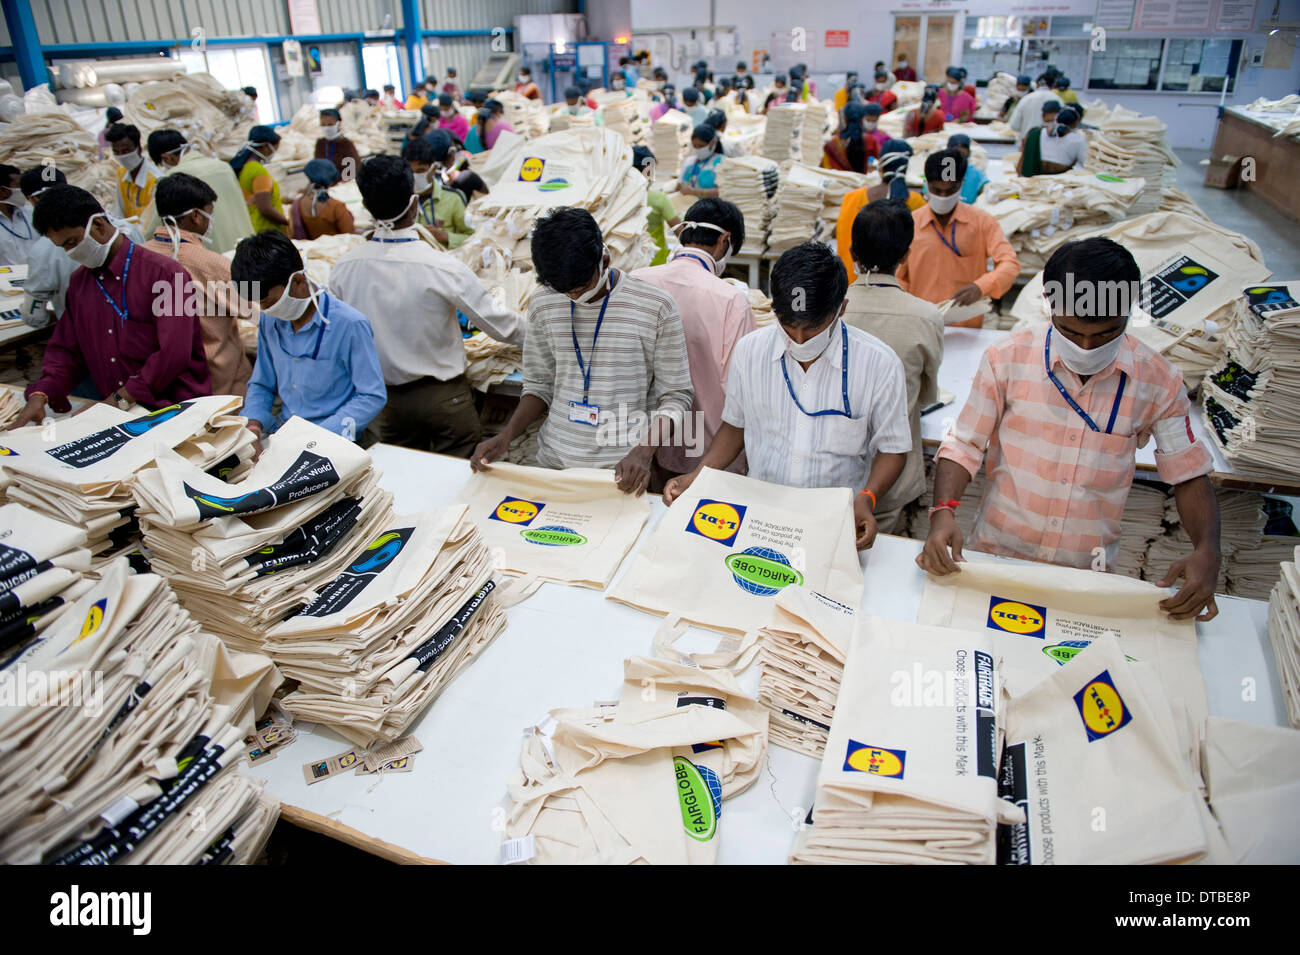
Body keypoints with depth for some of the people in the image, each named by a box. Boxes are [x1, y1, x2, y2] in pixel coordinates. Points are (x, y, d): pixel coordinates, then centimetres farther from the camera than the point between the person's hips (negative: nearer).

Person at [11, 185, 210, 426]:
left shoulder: (164, 272, -6)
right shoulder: (78, 282, 18)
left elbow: (174, 354, -14)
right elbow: (66, 350, 19)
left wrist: (120, 400, -17)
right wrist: (41, 395, 0)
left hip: (174, 409, -5)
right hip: (114, 415, 5)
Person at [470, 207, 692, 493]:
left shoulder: (655, 306, -8)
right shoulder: (542, 304, 3)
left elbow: (674, 397, -4)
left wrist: (643, 452, -20)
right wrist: (505, 437, -2)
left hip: (621, 472, -2)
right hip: (553, 461, 3)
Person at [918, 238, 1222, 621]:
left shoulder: (1157, 380, -5)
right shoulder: (1008, 358, -9)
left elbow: (1190, 475, 4)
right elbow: (964, 445, -4)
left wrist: (1207, 551, -12)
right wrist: (942, 512, -21)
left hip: (1088, 572, 2)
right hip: (996, 555, -1)